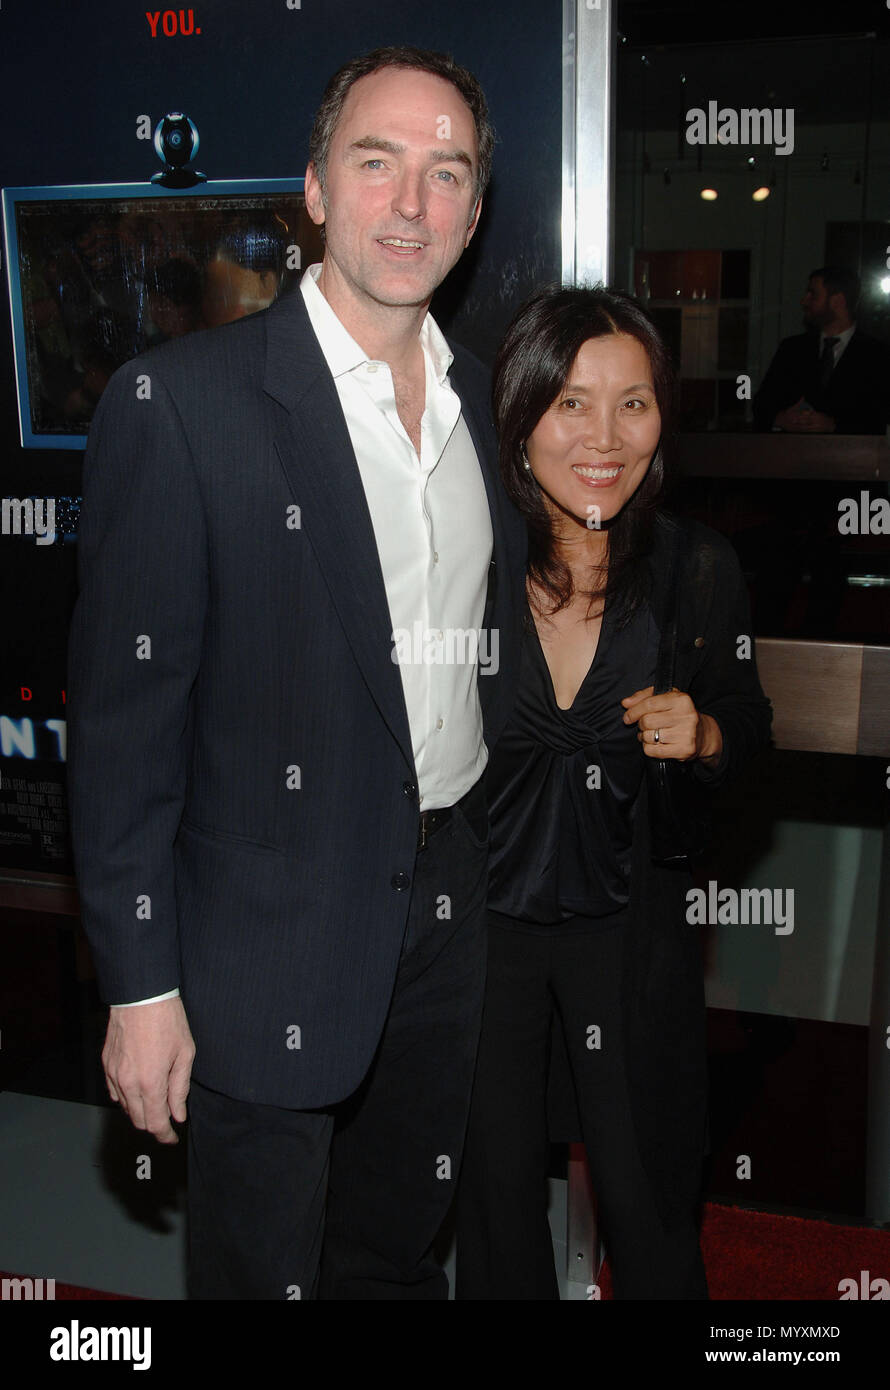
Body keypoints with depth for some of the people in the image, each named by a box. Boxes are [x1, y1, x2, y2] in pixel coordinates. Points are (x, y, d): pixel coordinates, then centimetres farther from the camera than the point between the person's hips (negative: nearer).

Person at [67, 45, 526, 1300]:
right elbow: (125, 711, -15)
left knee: (402, 1245, 25)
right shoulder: (182, 400, -16)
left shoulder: (485, 399, 5)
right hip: (274, 937, -5)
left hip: (453, 903, 6)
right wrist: (140, 983, -14)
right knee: (263, 1266, 15)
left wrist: (502, 855, 11)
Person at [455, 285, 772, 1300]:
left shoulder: (697, 569, -10)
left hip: (632, 924, 0)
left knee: (649, 1198, 15)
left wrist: (702, 735, -16)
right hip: (479, 916, 0)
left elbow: (749, 727, 5)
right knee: (494, 1189, 18)